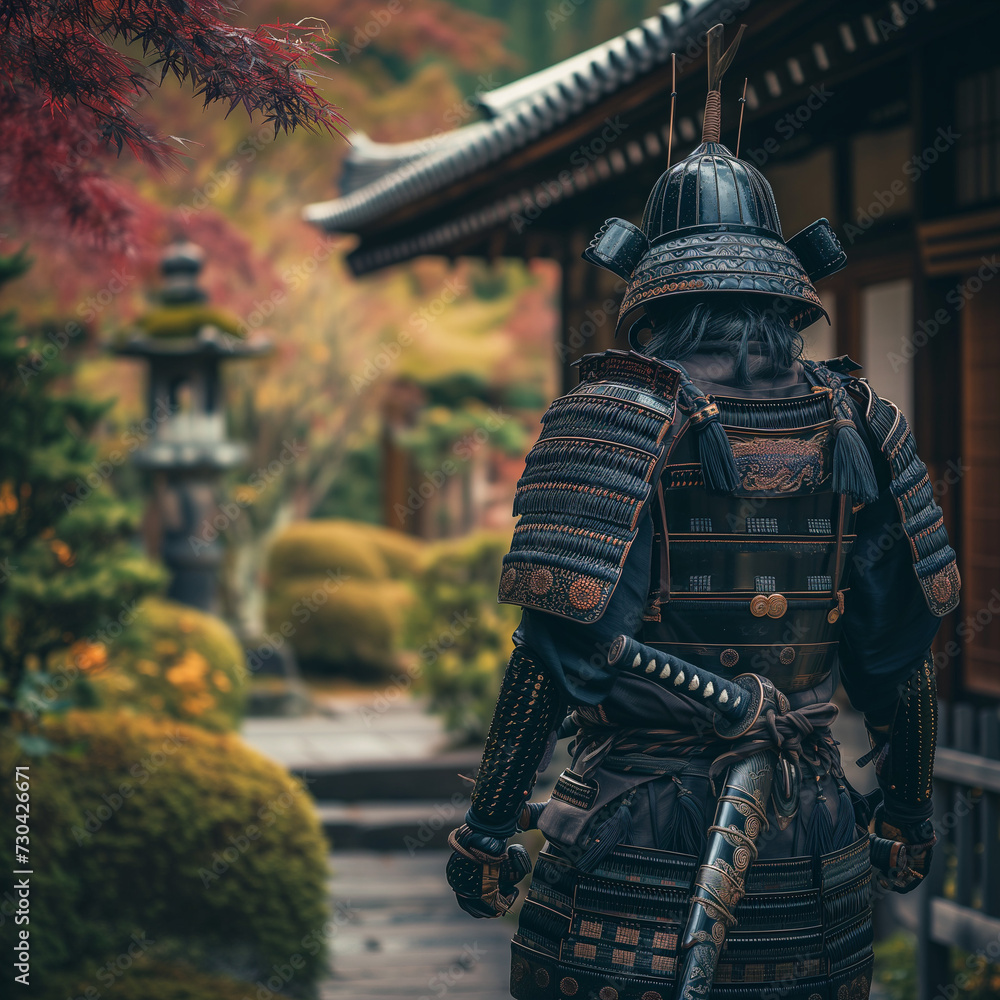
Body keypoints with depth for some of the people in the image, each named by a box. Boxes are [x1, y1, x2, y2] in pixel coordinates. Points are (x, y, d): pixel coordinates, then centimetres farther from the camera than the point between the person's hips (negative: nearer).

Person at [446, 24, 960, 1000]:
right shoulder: (852, 425, 5)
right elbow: (898, 646, 9)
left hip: (637, 835, -4)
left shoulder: (615, 417, -8)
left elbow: (565, 644, -14)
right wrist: (906, 815, 22)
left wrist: (487, 828, -7)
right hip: (809, 847, 4)